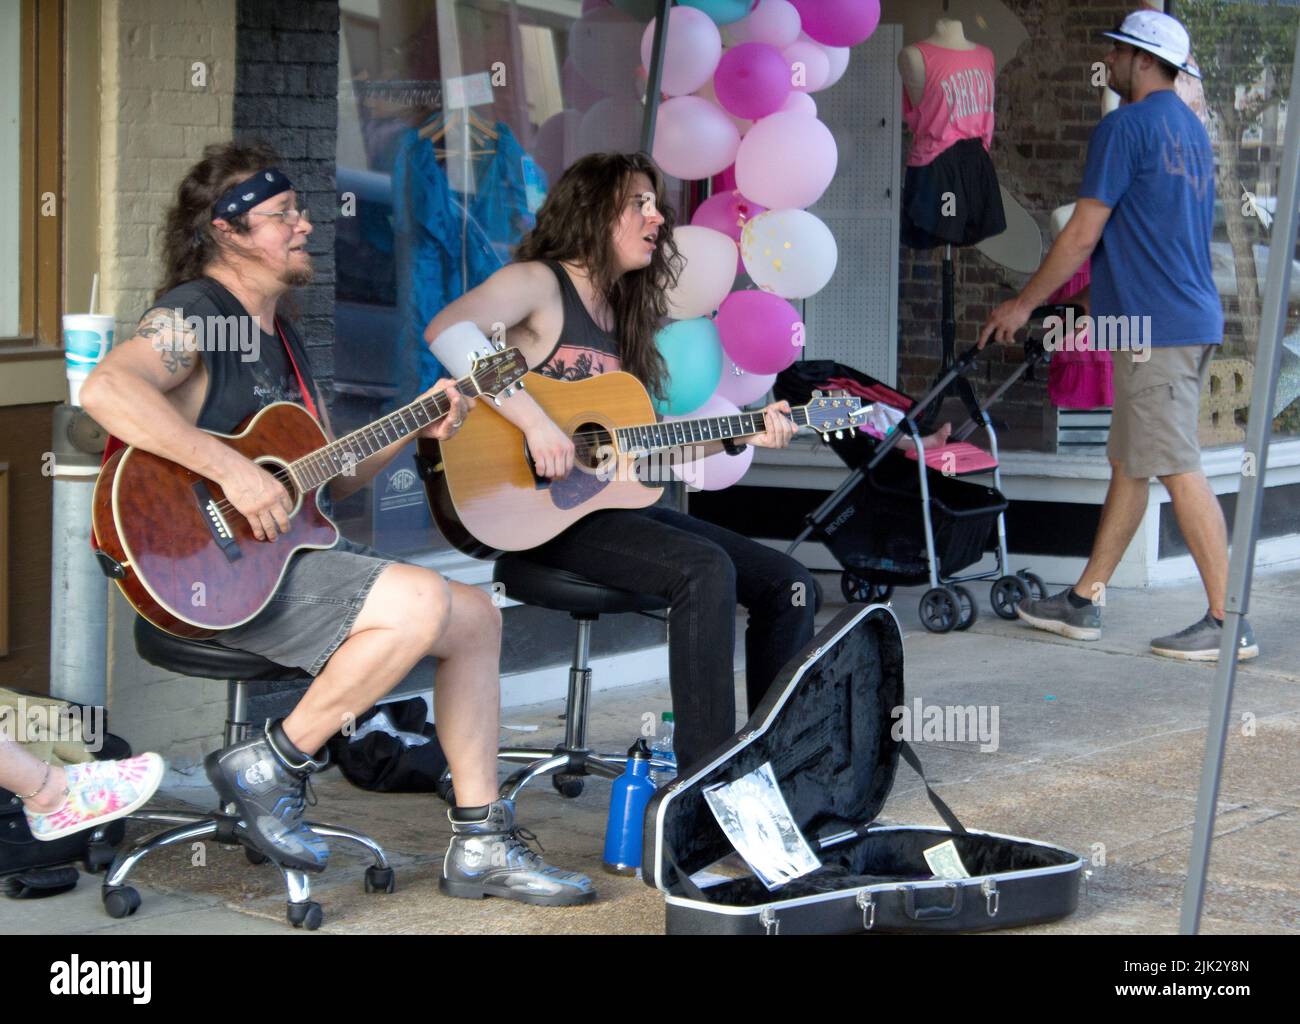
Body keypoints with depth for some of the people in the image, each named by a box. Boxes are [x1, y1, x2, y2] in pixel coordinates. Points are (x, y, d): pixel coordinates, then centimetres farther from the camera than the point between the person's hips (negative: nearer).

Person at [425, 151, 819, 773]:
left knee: (789, 586, -2)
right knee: (706, 568, -31)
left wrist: (738, 436, 10)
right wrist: (533, 421, -30)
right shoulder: (538, 284, -4)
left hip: (616, 502, 9)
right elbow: (445, 331, -25)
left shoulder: (622, 313, 21)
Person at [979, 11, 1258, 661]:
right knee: (1128, 463, 14)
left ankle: (1228, 622, -9)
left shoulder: (1124, 128, -11)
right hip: (1192, 320, 10)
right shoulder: (1191, 131, 18)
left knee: (1177, 469, -9)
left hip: (1155, 327, -10)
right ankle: (1084, 602, 21)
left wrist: (1023, 304, -2)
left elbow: (1083, 236, -12)